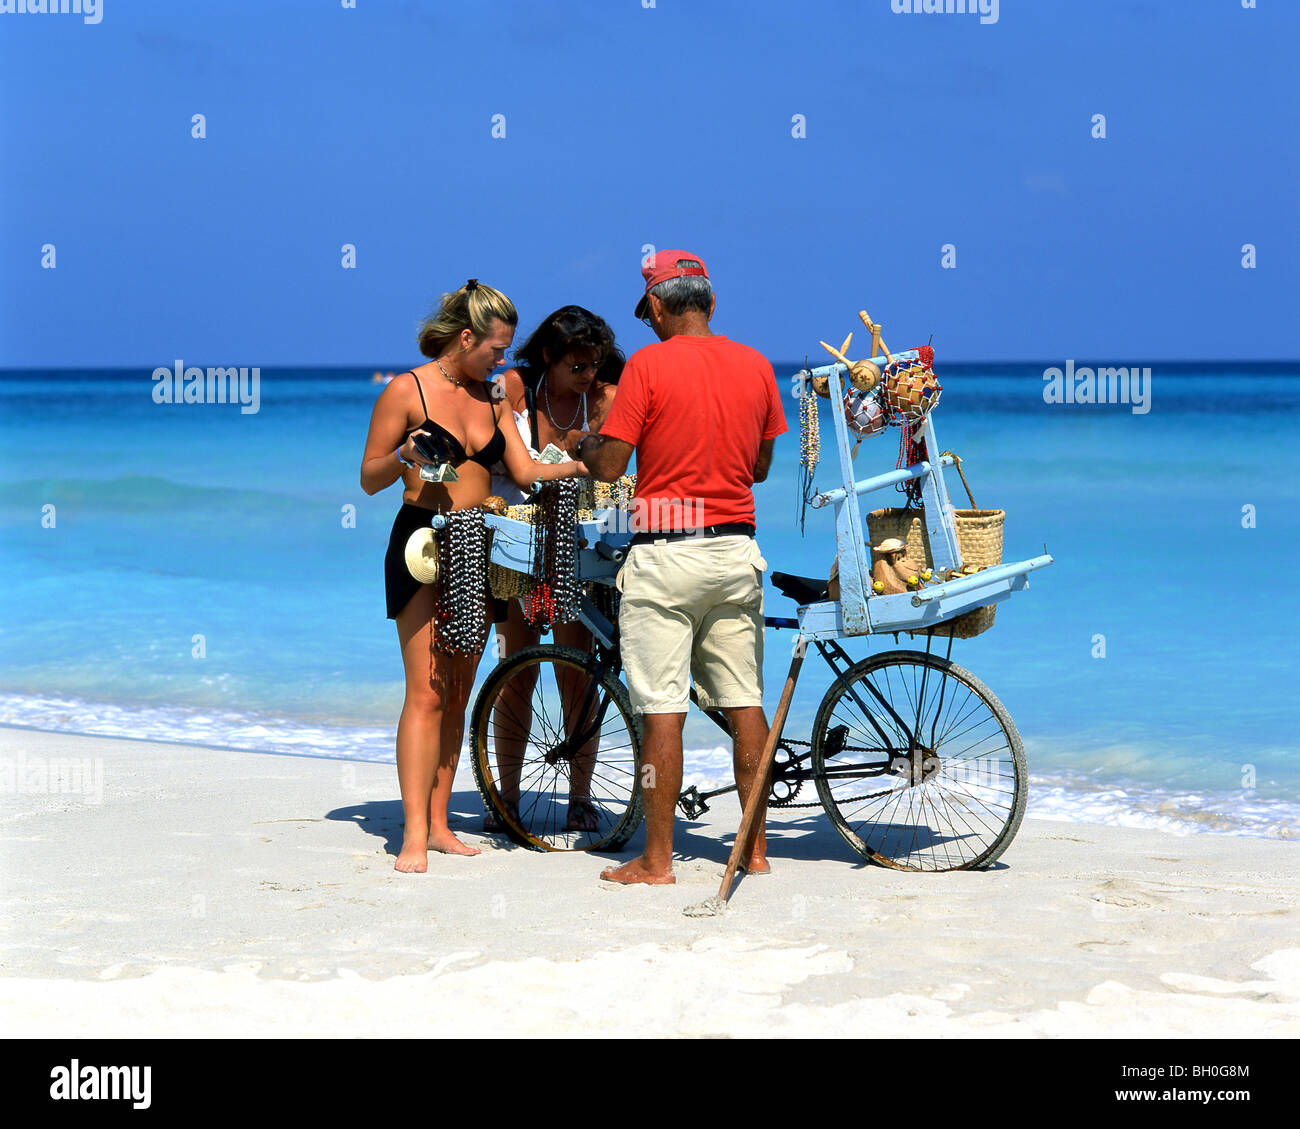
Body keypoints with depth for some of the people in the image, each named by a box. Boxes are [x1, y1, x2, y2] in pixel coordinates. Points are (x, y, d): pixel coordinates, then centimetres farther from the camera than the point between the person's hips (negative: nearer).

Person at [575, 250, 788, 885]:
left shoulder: (648, 366, -9)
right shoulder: (756, 365, 6)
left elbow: (609, 467, -10)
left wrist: (585, 447, 12)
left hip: (666, 555, -5)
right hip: (737, 551, 5)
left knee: (662, 709, -2)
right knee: (744, 703, 10)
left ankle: (657, 859, 1)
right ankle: (755, 848, 15)